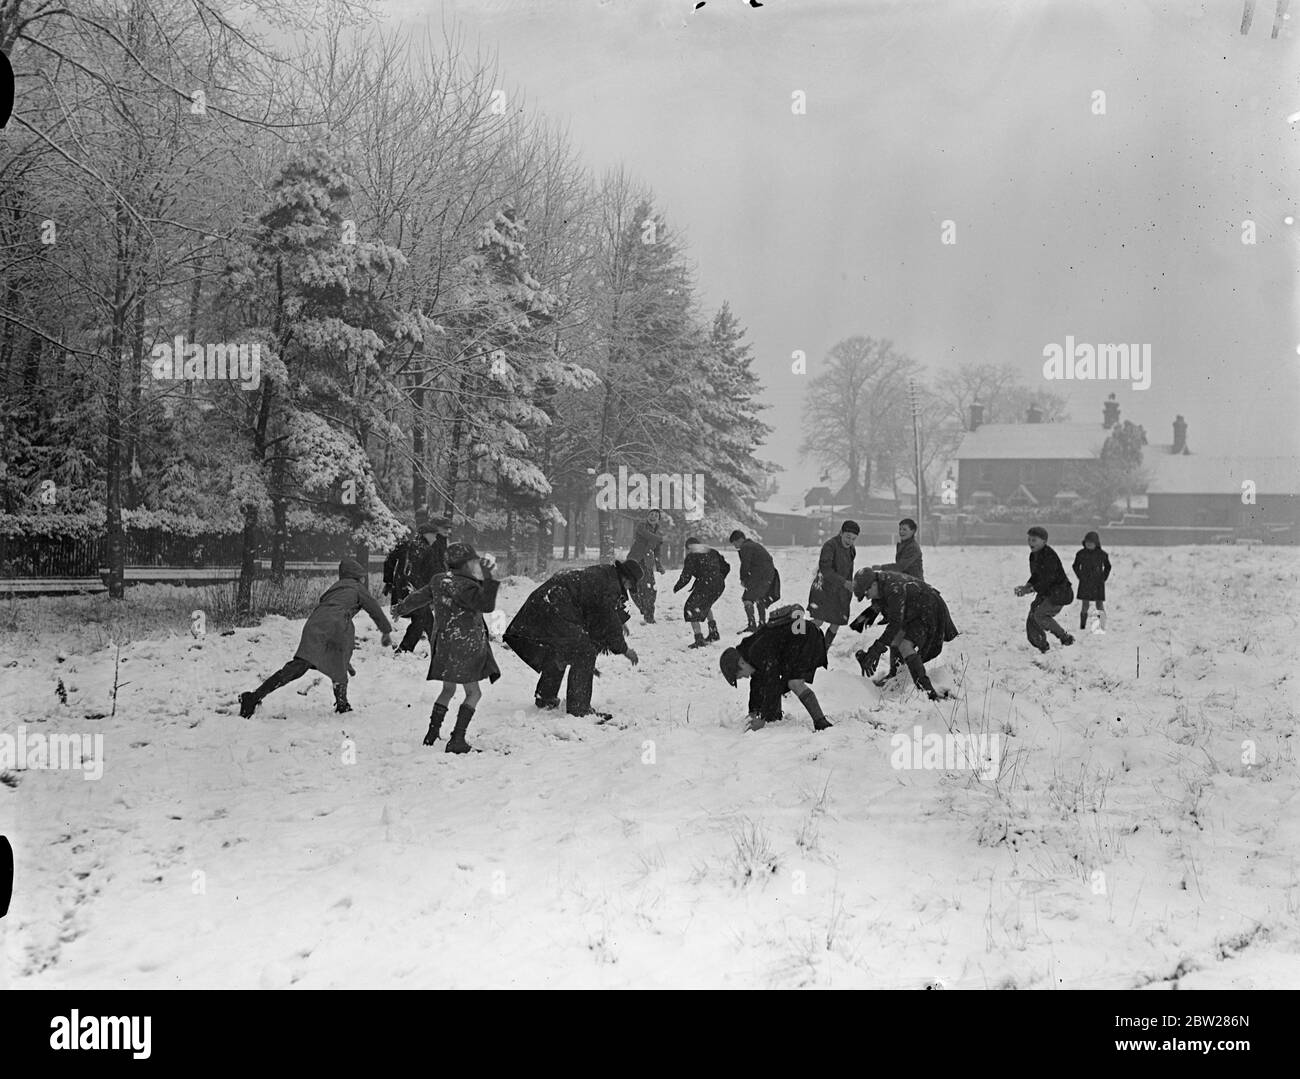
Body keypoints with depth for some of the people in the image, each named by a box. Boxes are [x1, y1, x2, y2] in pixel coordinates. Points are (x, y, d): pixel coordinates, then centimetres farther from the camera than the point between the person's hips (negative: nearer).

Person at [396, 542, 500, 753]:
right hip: (462, 645, -8)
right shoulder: (463, 586, -19)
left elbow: (419, 597, 20)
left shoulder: (439, 580, 6)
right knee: (473, 693, 2)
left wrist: (401, 609, 38)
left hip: (444, 644, 8)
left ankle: (432, 732, 25)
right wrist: (487, 576, -31)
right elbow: (486, 604, -29)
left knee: (448, 689, 22)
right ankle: (457, 740, -3)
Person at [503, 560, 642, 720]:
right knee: (584, 655, -3)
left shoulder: (598, 574, 22)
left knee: (558, 654, 28)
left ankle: (545, 698, 39)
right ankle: (579, 708, -2)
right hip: (555, 610, -10)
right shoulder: (610, 586, -8)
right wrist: (624, 649, 9)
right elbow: (610, 622, -4)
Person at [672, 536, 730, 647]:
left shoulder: (691, 557, -3)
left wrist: (676, 588, 10)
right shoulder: (713, 552, 16)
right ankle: (714, 632, 26)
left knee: (691, 609, 5)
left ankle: (699, 639, -7)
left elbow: (686, 577, -7)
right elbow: (726, 567, 19)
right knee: (705, 605, 32)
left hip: (705, 586, -7)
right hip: (719, 586, 7)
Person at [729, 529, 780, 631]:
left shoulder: (745, 547, -10)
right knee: (760, 599, 23)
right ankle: (762, 623, 30)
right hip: (769, 573, 10)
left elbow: (745, 565, -12)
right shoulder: (754, 544, 21)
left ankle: (752, 624, -17)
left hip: (760, 575, -10)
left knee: (747, 599, -11)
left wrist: (743, 579, 5)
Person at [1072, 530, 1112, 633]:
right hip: (1085, 583, 0)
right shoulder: (1081, 554, -2)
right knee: (1085, 606, 1)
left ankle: (1102, 627, 2)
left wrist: (1104, 578, 4)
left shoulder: (1102, 554, -2)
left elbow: (1107, 566, 13)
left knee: (1100, 605, -1)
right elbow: (1076, 566, 12)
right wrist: (1080, 577, 4)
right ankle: (1082, 627, 7)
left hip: (1098, 583, 0)